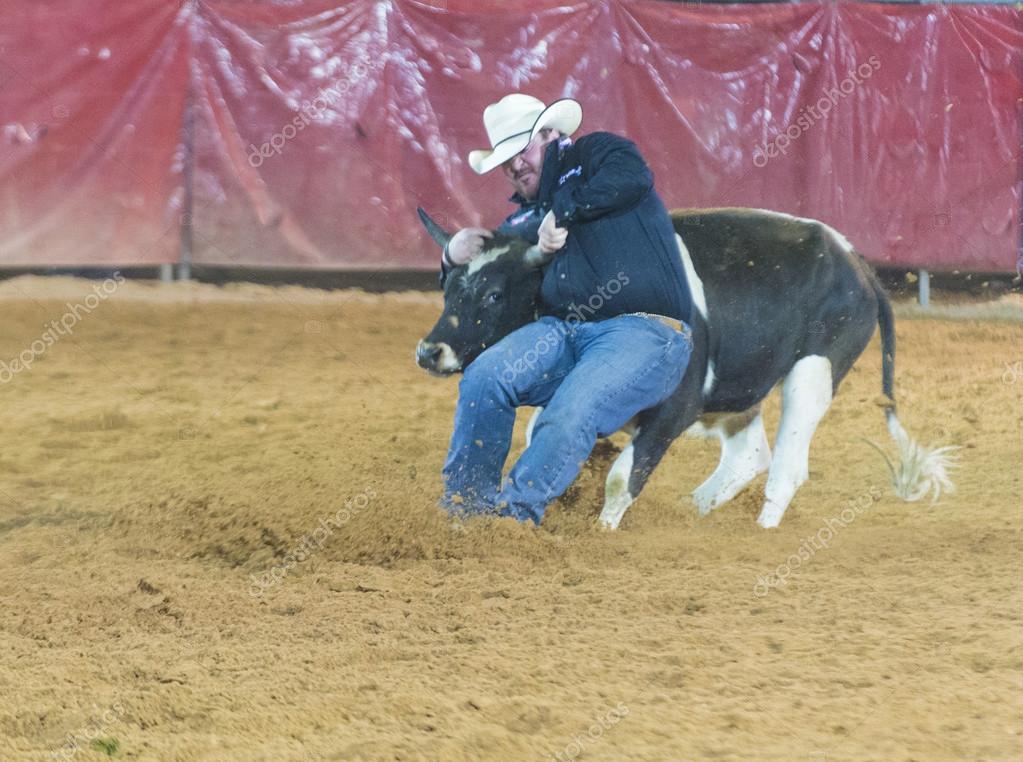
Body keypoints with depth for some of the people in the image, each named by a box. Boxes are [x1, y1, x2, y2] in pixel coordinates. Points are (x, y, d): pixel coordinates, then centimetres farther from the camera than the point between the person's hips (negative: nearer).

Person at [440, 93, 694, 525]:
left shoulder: (594, 154, 10)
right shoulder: (522, 222, 27)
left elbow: (632, 177, -13)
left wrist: (563, 213, -9)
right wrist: (454, 259, 7)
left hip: (644, 332, -6)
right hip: (562, 331, 6)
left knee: (567, 420, -29)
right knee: (484, 378, -19)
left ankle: (512, 517, -25)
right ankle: (462, 506, -11)